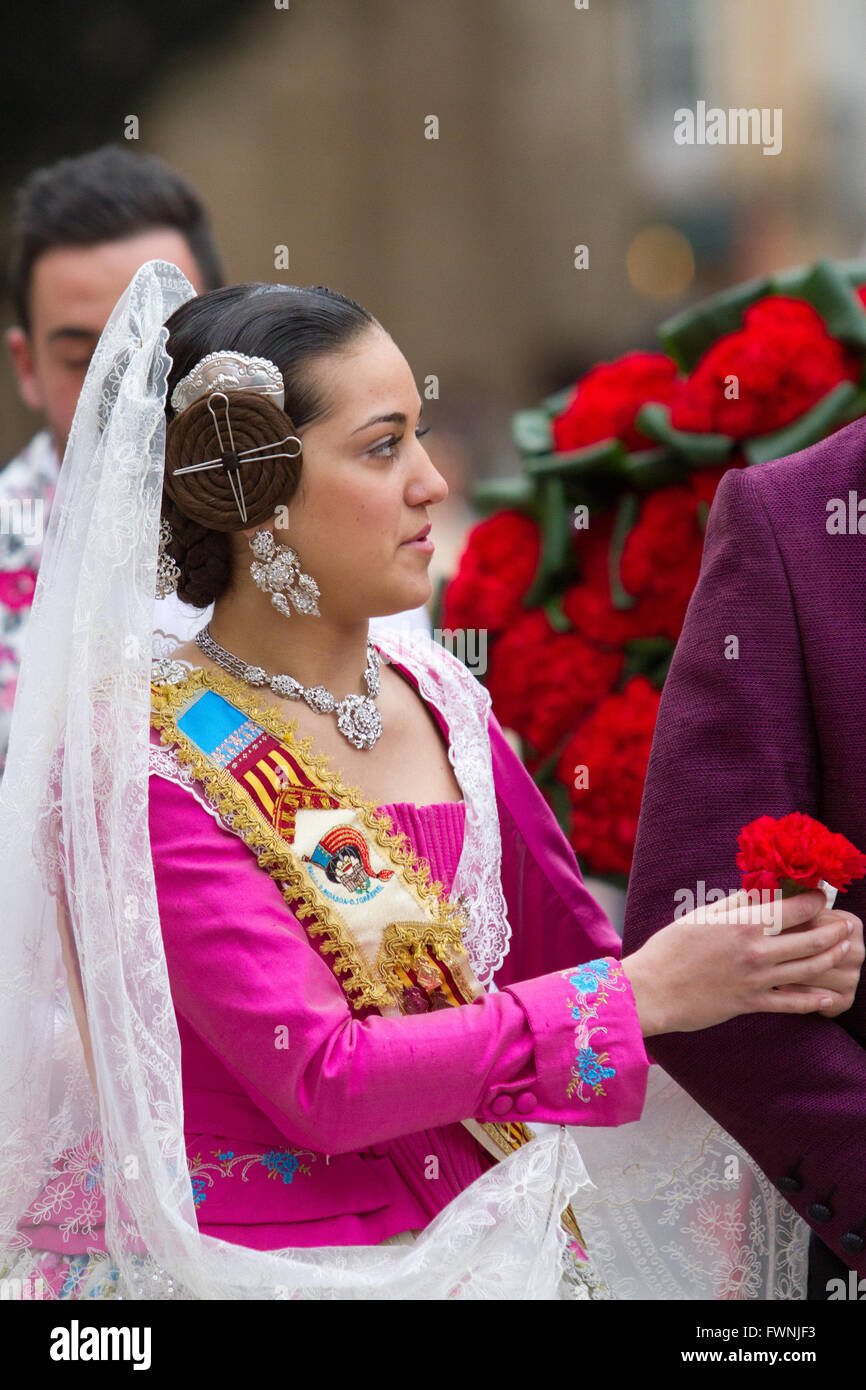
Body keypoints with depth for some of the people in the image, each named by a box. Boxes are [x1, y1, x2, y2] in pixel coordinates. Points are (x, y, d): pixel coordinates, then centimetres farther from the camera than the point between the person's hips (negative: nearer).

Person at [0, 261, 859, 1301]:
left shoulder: (437, 697, 0)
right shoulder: (141, 771, -18)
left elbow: (561, 945, 8)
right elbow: (318, 1077, -22)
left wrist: (766, 965, -10)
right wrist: (646, 991, -20)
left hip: (484, 1243, 6)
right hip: (258, 1264, -6)